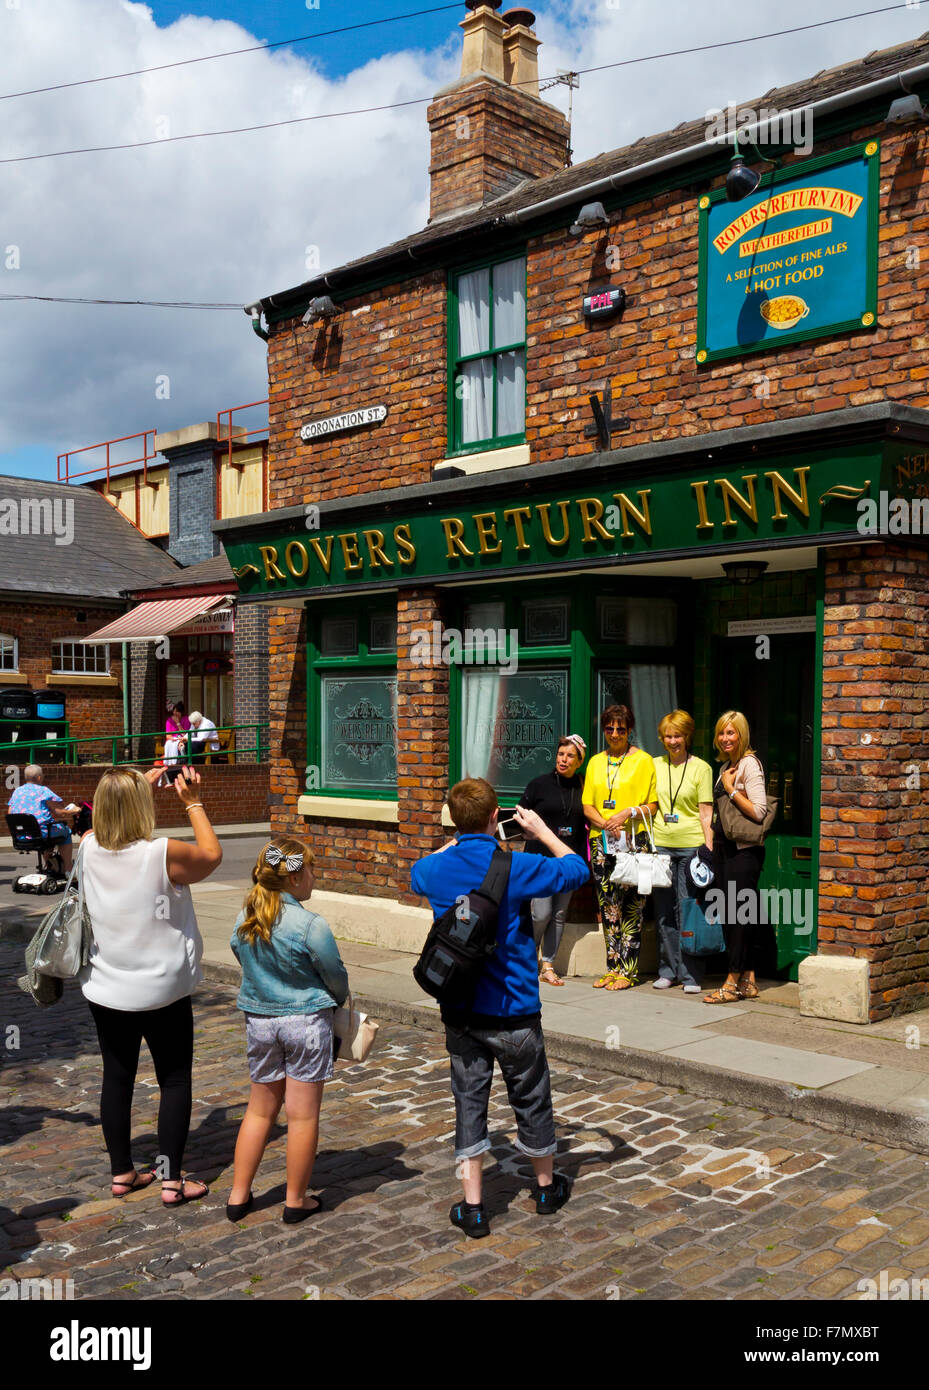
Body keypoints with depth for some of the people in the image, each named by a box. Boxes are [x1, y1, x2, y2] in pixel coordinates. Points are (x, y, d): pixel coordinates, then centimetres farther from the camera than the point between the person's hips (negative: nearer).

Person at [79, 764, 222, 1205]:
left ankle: (122, 1172, 26)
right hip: (162, 991, -4)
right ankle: (171, 1179, 11)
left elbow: (108, 820, 17)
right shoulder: (164, 855, -22)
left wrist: (139, 784, 20)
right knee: (174, 1080, 9)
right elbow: (211, 855, -2)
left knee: (116, 1078, 15)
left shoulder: (89, 849, -8)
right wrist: (193, 803, 5)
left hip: (106, 990, 5)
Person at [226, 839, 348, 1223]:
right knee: (303, 1115, 7)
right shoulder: (311, 926, -20)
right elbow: (336, 976, -9)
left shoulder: (244, 920, -3)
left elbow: (243, 961, 9)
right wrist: (337, 999, 13)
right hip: (306, 1021, -5)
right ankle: (296, 1201, 17)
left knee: (260, 1109, 19)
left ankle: (239, 1195, 24)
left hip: (258, 1019, 6)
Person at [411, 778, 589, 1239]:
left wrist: (461, 839, 20)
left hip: (459, 1011, 3)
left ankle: (472, 1207, 13)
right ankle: (546, 1187, 35)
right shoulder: (516, 869, -18)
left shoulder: (437, 870, -6)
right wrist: (541, 829, 7)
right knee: (531, 1099, 15)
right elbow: (577, 868, -3)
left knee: (469, 1101, 10)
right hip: (512, 1010, -3)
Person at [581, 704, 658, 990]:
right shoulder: (596, 762, 15)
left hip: (633, 840, -4)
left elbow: (653, 804, 0)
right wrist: (605, 823, -5)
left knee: (630, 907, -5)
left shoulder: (643, 760, 2)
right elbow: (587, 805, 13)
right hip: (601, 841, 5)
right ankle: (613, 967, 12)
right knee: (607, 906, 6)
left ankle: (627, 970, 0)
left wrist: (629, 813, -16)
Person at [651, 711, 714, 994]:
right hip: (660, 844, 3)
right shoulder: (655, 765, 10)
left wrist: (709, 849, -7)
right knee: (664, 911, 8)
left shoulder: (701, 768, 2)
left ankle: (691, 975, 5)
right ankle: (668, 971, 18)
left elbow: (706, 813, 0)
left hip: (691, 845, -3)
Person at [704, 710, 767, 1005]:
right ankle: (747, 981, 16)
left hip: (744, 850, -9)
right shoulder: (726, 766, 16)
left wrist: (730, 789, -14)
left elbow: (758, 811, -19)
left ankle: (734, 983, 0)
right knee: (731, 914, 10)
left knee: (738, 913, -5)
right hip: (727, 848, 9)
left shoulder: (749, 764, -11)